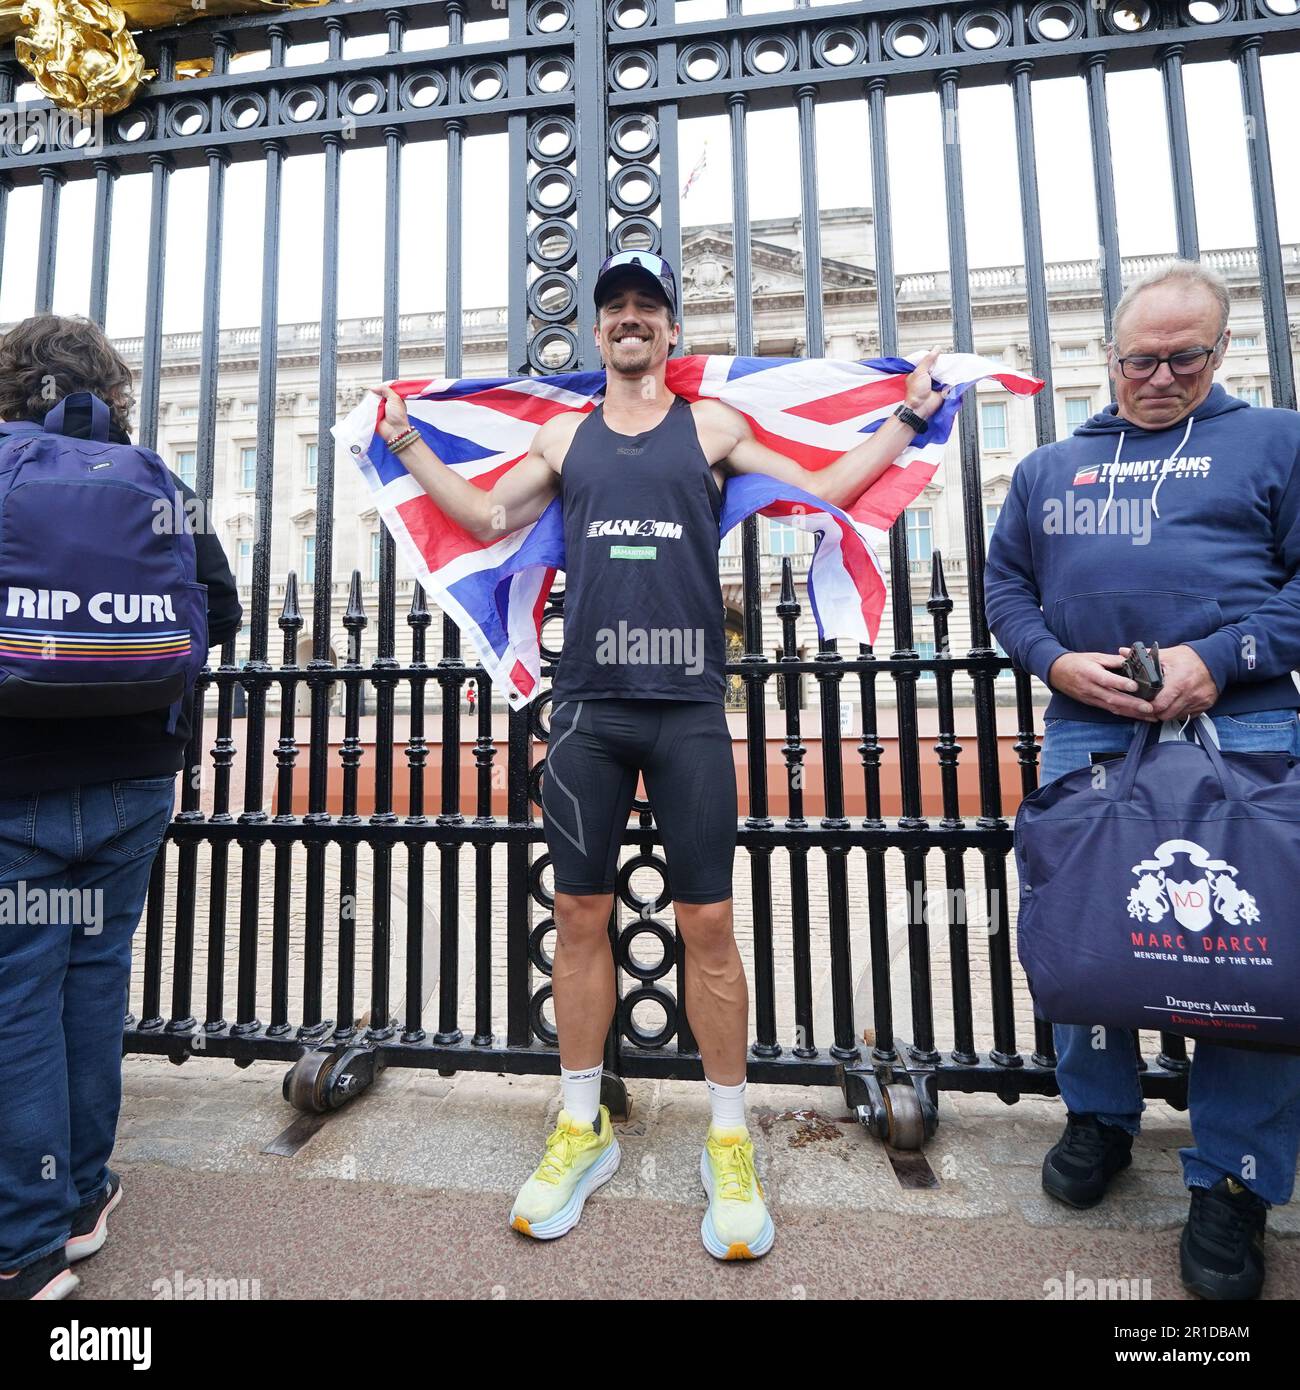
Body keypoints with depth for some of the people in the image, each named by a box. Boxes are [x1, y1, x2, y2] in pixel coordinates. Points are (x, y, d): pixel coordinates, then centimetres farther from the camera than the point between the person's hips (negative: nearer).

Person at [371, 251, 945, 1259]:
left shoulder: (712, 425, 13)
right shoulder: (565, 435, 19)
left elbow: (822, 492, 15)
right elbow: (485, 517, 24)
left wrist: (905, 421, 13)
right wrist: (409, 444, 26)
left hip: (688, 709, -2)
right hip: (587, 706, 3)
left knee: (709, 923, 2)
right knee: (581, 918, 8)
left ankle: (730, 1140, 24)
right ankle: (583, 1129, 29)